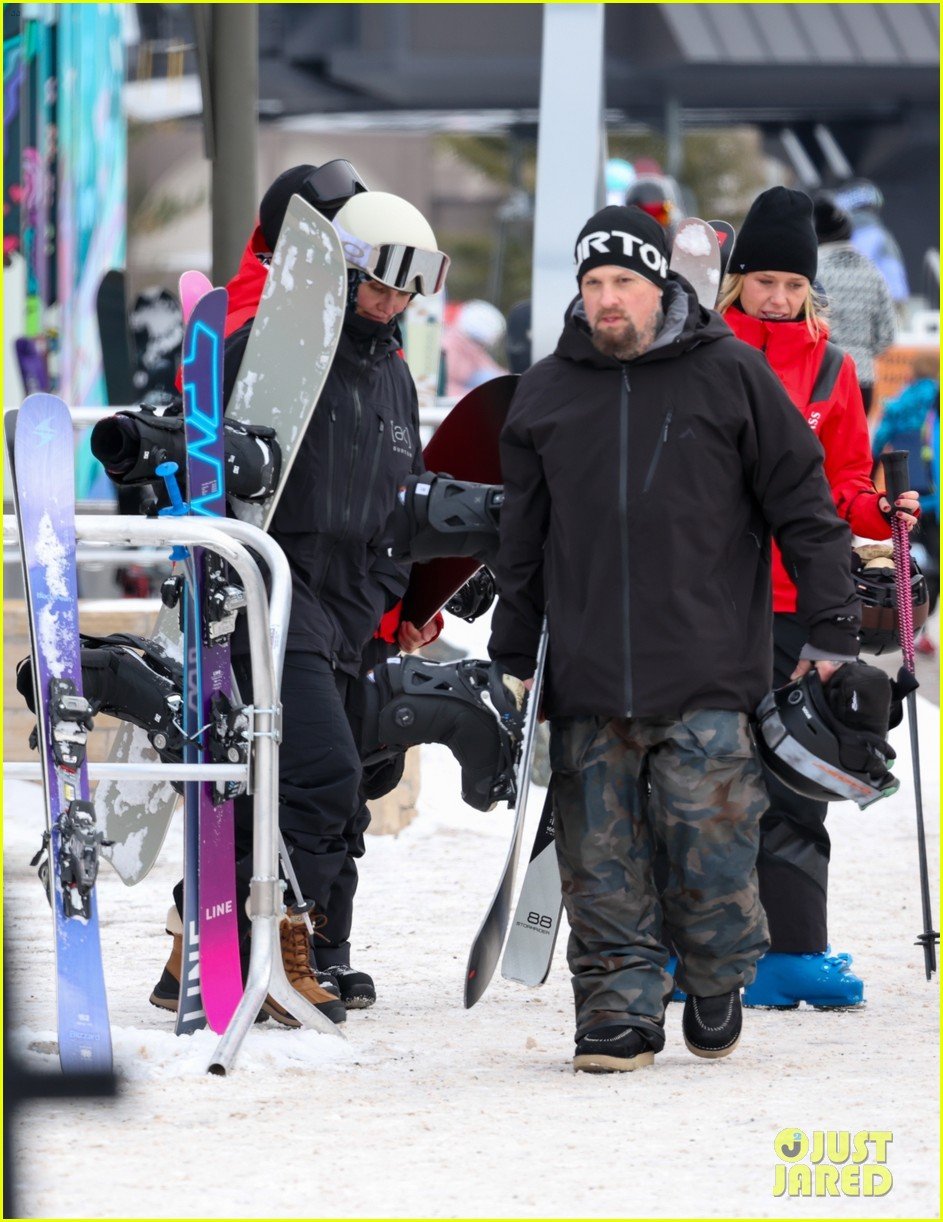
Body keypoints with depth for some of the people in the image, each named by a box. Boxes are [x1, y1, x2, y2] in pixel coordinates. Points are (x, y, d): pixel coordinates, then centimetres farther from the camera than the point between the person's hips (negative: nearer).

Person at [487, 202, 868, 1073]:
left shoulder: (730, 376, 1)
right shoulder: (547, 395, 11)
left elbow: (803, 506, 5)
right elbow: (521, 543, 19)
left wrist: (831, 633, 2)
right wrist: (513, 660, 17)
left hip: (708, 677, -3)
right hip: (589, 677, 3)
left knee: (712, 840, -7)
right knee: (601, 859, 1)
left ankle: (718, 981, 15)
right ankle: (621, 1005, 9)